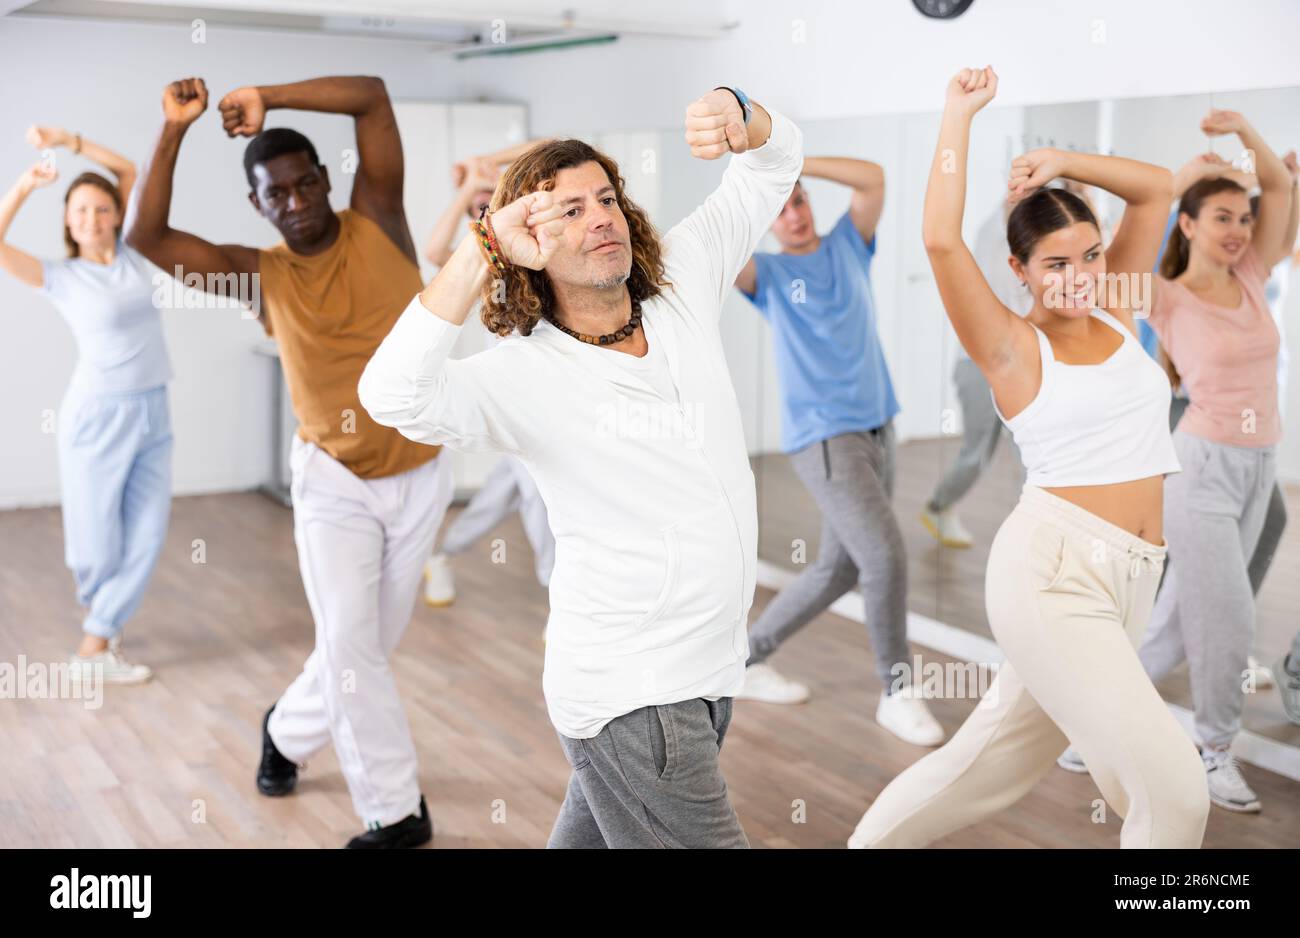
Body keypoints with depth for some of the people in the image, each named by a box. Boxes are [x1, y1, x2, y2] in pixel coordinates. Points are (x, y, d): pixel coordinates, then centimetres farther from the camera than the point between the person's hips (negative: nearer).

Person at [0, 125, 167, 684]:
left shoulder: (132, 254, 5)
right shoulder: (60, 278, -4)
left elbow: (128, 170, 8)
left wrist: (70, 141, -1)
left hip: (152, 413, 4)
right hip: (97, 416, -4)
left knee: (146, 536, 1)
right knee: (97, 543, 0)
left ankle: (94, 648, 11)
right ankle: (100, 610, 30)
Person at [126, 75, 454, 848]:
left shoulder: (378, 223, -5)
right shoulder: (261, 274, -4)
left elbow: (373, 96, -12)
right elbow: (146, 238, -12)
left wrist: (264, 99, -15)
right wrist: (175, 132, -19)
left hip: (419, 477, 1)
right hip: (333, 481, -1)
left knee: (373, 641, 13)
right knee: (347, 642, -11)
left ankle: (288, 730, 41)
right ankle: (396, 812, 2)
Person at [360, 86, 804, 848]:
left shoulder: (680, 284, 3)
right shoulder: (522, 375, -15)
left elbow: (778, 158, 9)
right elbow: (394, 396, -34)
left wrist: (736, 115, -14)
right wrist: (483, 252, -34)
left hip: (712, 669, 6)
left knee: (592, 832, 21)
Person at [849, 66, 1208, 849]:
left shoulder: (1116, 314, 12)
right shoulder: (1013, 349, -5)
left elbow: (1157, 189, 14)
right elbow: (941, 241, -19)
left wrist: (1063, 162, 1)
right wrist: (960, 114, -11)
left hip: (1127, 582, 7)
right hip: (1052, 572, -7)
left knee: (989, 763, 16)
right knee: (1175, 788, -13)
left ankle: (872, 842, 34)